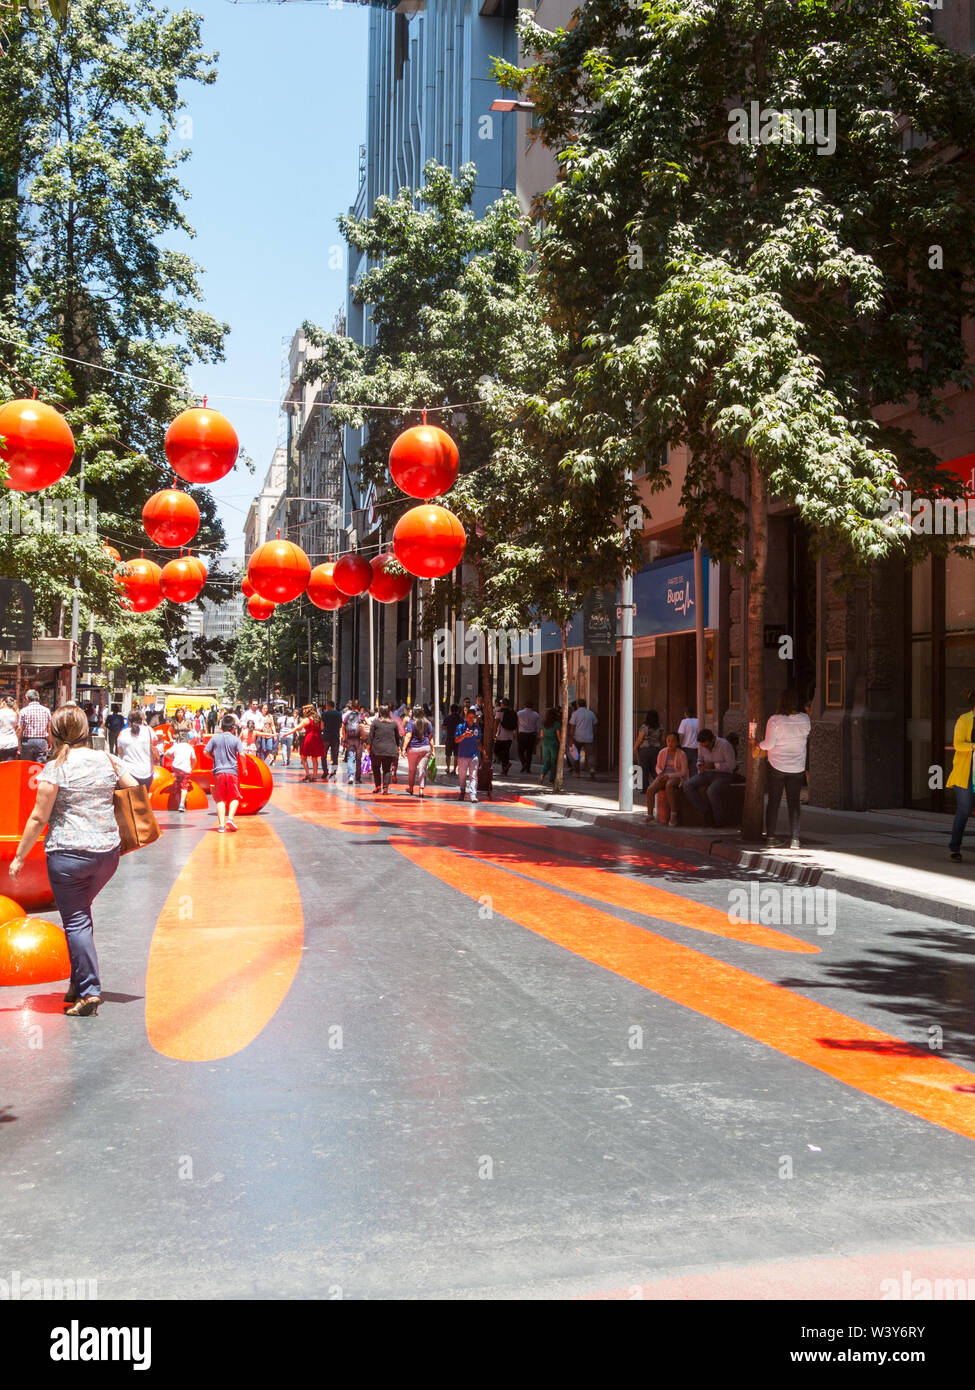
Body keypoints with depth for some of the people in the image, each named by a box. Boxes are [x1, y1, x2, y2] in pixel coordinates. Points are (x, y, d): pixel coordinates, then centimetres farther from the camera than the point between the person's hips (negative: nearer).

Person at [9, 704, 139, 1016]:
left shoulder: (55, 769, -8)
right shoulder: (106, 760, 5)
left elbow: (39, 818, -7)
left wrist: (19, 856, 1)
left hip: (68, 853, -5)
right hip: (107, 851, 5)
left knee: (75, 921, 2)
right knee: (81, 912, 21)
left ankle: (88, 990, -1)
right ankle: (78, 982, 23)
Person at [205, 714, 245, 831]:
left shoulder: (215, 738, 5)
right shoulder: (236, 739, 0)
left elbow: (205, 752, 2)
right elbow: (242, 755, -9)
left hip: (219, 771, 2)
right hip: (232, 771, -1)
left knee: (220, 799, 5)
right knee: (235, 797, 9)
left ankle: (221, 824, -3)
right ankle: (230, 817, -12)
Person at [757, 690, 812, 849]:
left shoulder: (775, 720, -14)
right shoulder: (805, 720, -4)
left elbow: (769, 743, -15)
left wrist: (760, 745, 6)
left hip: (777, 766, -2)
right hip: (797, 768, 2)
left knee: (773, 801, 8)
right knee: (794, 802, 7)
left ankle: (770, 837, 11)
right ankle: (795, 839, 1)